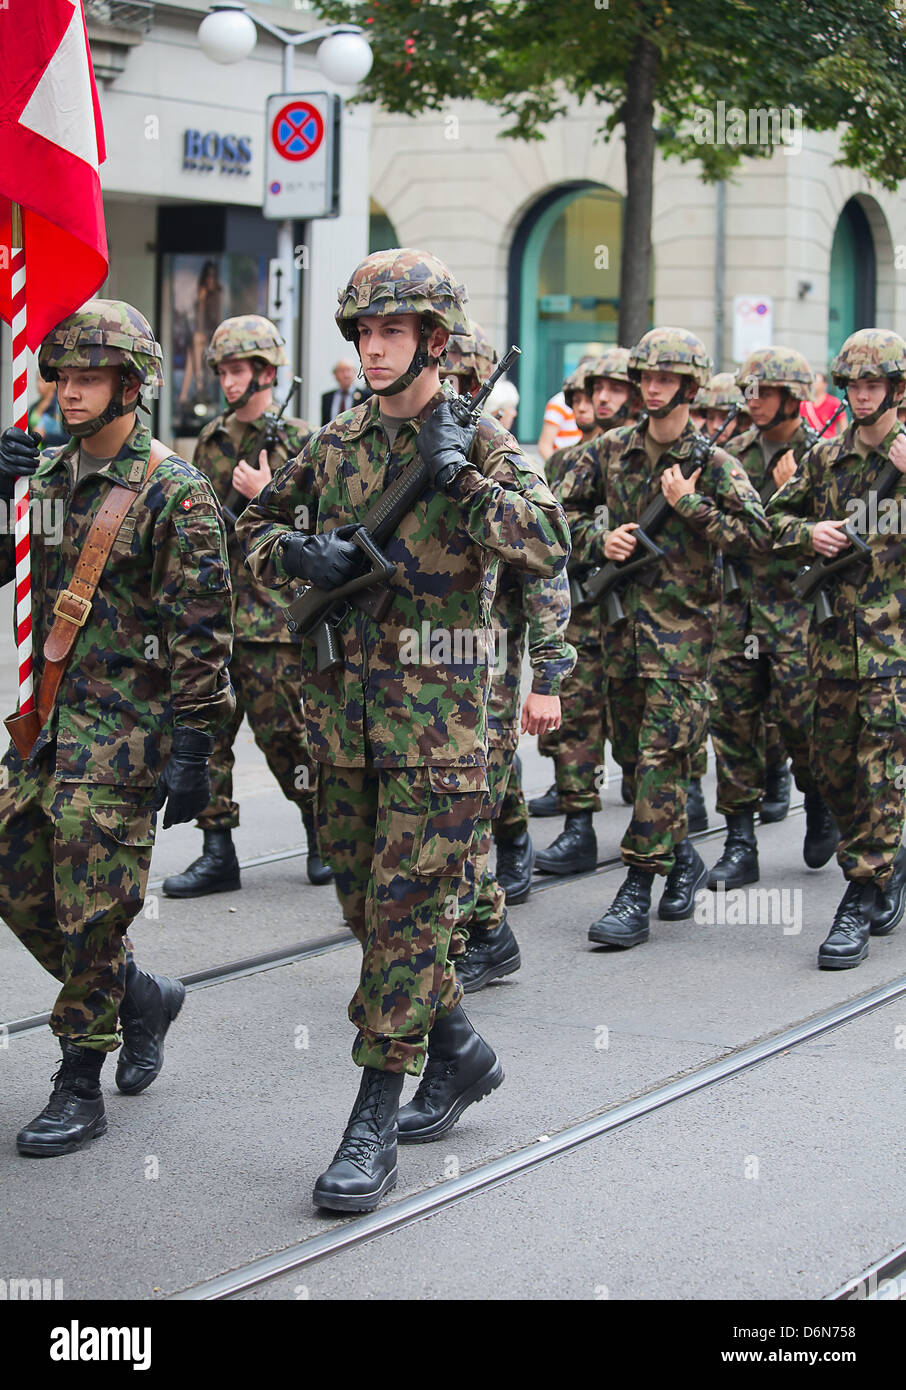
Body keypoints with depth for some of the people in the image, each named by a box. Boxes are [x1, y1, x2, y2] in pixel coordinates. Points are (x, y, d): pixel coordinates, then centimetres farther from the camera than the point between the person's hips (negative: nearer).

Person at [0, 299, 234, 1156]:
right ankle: (139, 997, 31)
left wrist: (192, 752, -15)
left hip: (123, 733, -7)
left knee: (91, 910, -3)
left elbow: (201, 634, -12)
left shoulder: (174, 493, -10)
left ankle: (79, 1088, 9)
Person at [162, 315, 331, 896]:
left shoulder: (298, 441, -4)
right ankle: (217, 854, 6)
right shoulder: (212, 439, 14)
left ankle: (323, 832, 19)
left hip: (271, 613, -6)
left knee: (280, 729, -2)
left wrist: (266, 496, -15)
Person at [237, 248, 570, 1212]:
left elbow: (549, 549, -15)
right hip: (342, 696, 6)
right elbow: (256, 526, 19)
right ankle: (459, 1051, 31)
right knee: (366, 898, 12)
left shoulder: (479, 443, -3)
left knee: (409, 901, -6)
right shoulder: (337, 443, 10)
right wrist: (299, 555, -2)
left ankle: (373, 1126, -3)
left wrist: (459, 475, -21)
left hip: (437, 702, -6)